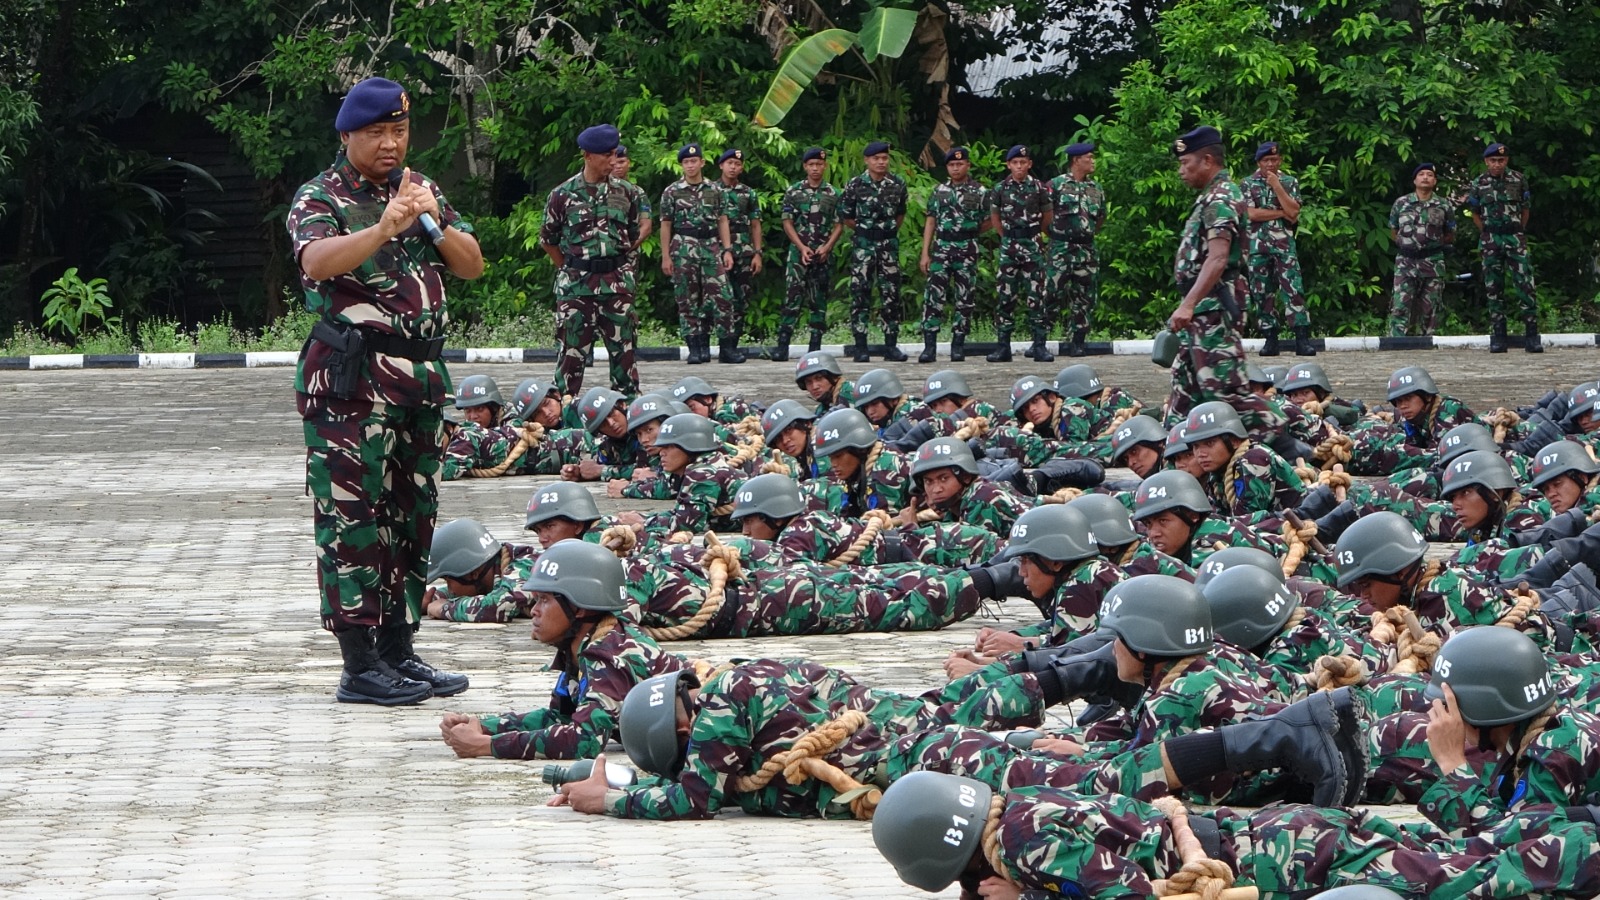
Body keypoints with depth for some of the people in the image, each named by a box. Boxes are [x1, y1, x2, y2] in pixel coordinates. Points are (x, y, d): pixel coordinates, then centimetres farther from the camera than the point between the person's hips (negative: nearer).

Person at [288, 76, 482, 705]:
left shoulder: (418, 188, 14)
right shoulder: (321, 197, -5)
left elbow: (471, 265, 9)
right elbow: (317, 261, -26)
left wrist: (435, 222, -10)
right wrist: (383, 229, -41)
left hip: (422, 372, 7)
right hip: (351, 379, -7)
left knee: (413, 514, 11)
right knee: (352, 516, -8)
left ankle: (397, 652, 19)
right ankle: (360, 668, -8)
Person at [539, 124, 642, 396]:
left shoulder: (626, 192, 6)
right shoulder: (563, 195, -1)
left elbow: (635, 233, 16)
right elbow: (547, 239, 8)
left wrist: (615, 263, 13)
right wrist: (571, 269, 8)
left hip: (617, 281, 2)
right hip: (576, 284, -2)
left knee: (623, 348, 4)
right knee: (571, 351, -1)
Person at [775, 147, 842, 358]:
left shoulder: (833, 194, 8)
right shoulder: (793, 192, 4)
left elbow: (839, 225, 6)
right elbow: (787, 223, 2)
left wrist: (826, 247, -9)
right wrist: (802, 247, -10)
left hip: (823, 253, 2)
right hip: (799, 251, -2)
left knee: (819, 300, 4)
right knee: (792, 296, -10)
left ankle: (815, 346, 8)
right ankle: (782, 345, -13)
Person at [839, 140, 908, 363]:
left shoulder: (898, 184, 4)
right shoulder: (855, 185, -3)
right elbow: (845, 215, 6)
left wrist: (890, 230, 12)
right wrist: (864, 230, 7)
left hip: (889, 243, 2)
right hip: (863, 244, -2)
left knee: (891, 294, 3)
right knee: (860, 293, -4)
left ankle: (891, 345, 7)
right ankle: (860, 347, -2)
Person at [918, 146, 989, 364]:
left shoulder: (979, 192, 3)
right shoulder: (939, 191, 10)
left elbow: (987, 223, 9)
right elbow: (930, 222, 9)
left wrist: (968, 234, 4)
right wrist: (925, 253, 3)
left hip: (967, 250, -1)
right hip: (941, 248, 1)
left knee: (964, 299, 2)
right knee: (934, 296, -7)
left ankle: (958, 346, 9)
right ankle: (929, 346, -8)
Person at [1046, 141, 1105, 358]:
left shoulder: (1096, 189, 12)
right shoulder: (1056, 185, -3)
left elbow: (1101, 217, 23)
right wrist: (1055, 234, 4)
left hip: (1086, 250, 5)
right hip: (1060, 249, -5)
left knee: (1083, 299, 4)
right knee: (1050, 293, -9)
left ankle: (1077, 343, 10)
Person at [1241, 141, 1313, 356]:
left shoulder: (1290, 183, 9)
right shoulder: (1248, 184, 7)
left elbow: (1293, 212, -5)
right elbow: (1250, 213, -6)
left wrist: (1276, 186, -8)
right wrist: (1281, 213, -5)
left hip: (1284, 246, -1)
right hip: (1257, 247, 1)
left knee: (1294, 291, -11)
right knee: (1262, 294, 2)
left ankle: (1303, 339, -15)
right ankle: (1270, 339, 7)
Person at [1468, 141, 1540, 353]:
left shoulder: (1518, 180, 2)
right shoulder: (1479, 184, 3)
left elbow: (1525, 209, 11)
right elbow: (1475, 213, 15)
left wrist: (1518, 233, 9)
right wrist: (1487, 234, 9)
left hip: (1515, 237, -1)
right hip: (1490, 239, 1)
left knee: (1525, 284, -9)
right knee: (1493, 288, 1)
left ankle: (1532, 336, -9)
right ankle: (1497, 337, 5)